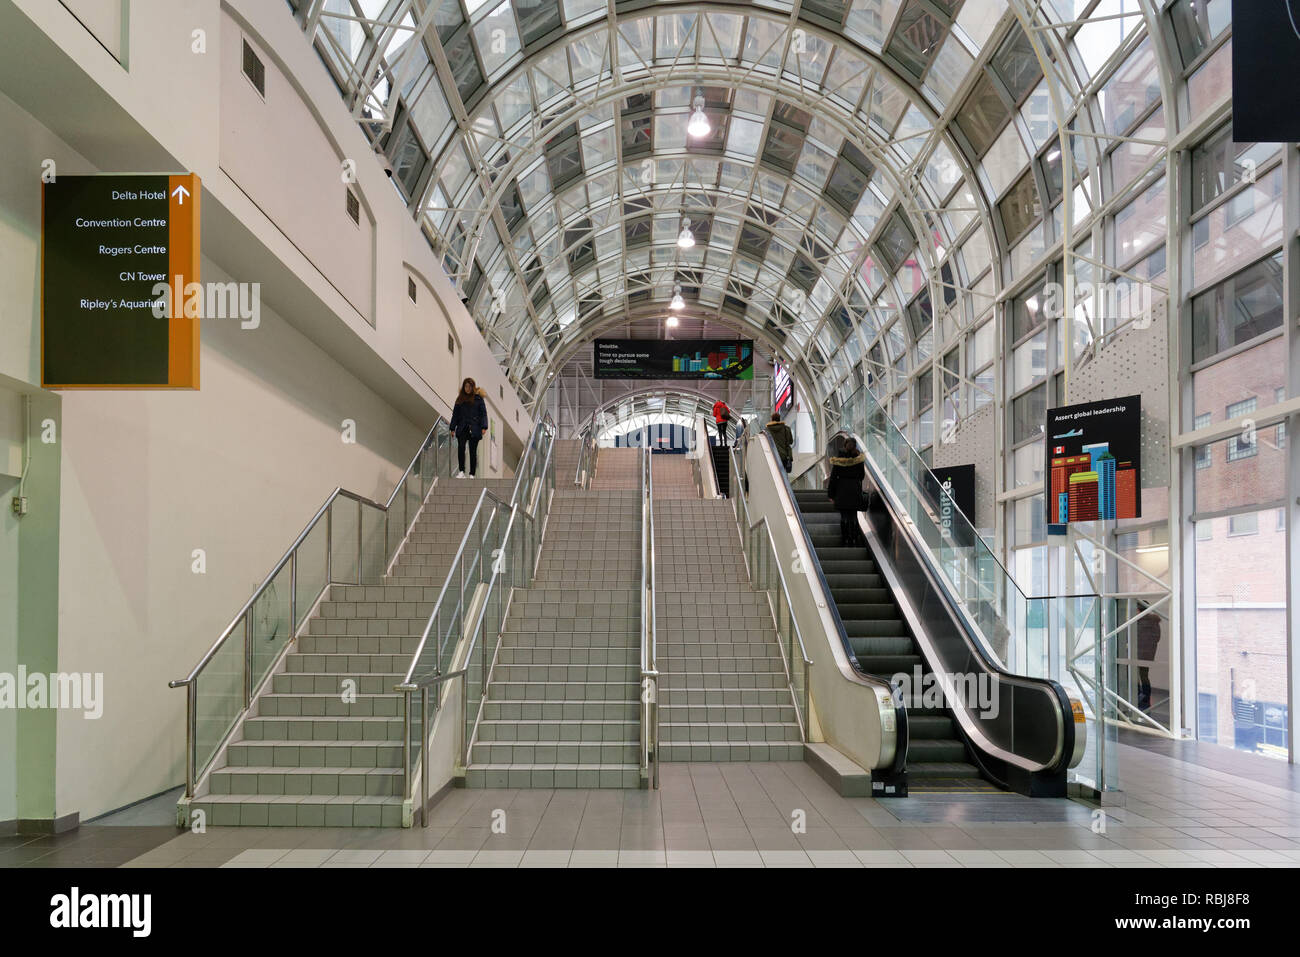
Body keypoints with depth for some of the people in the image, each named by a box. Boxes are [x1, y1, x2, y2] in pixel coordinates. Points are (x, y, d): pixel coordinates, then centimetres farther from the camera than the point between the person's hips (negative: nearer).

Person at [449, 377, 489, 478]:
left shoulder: (478, 398, 2)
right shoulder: (460, 399, 12)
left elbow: (483, 413, -1)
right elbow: (455, 413, 15)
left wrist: (484, 427, -10)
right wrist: (453, 428, 10)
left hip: (474, 429, -2)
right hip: (462, 428, 2)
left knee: (473, 451, 1)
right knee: (461, 447, -16)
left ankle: (472, 474, 8)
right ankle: (461, 471, -8)